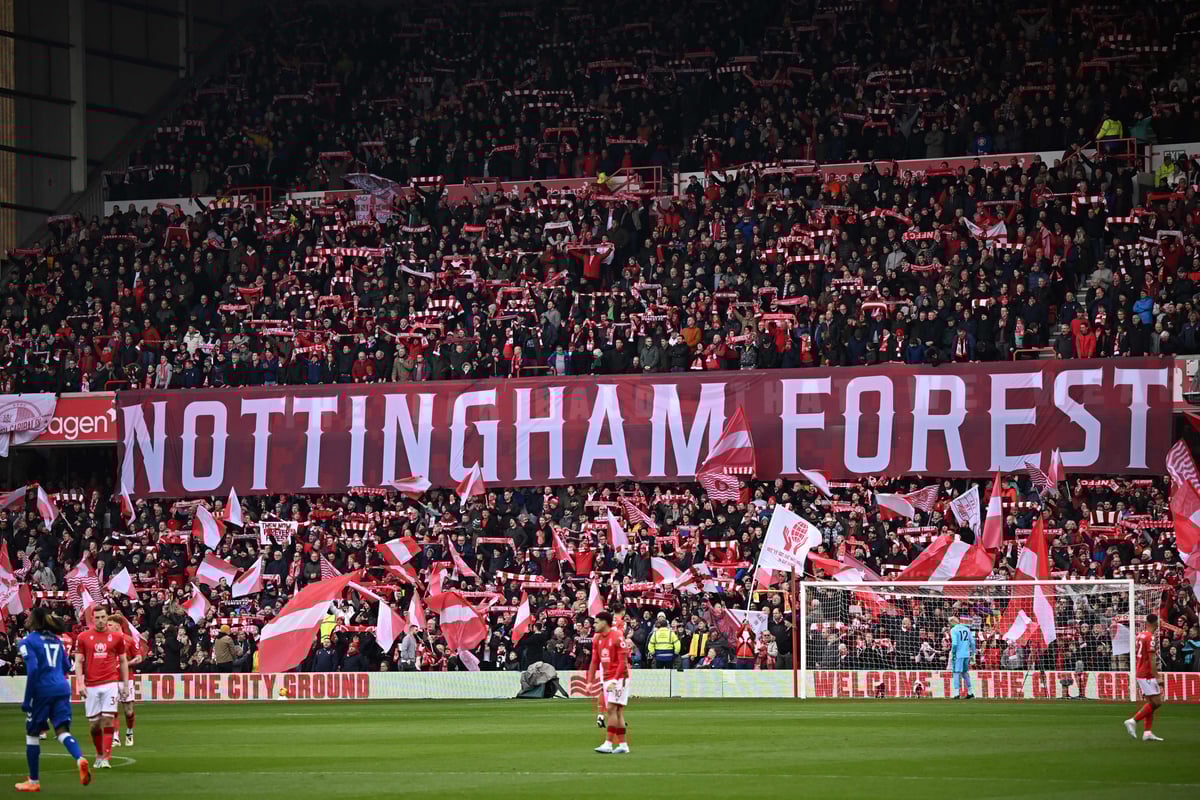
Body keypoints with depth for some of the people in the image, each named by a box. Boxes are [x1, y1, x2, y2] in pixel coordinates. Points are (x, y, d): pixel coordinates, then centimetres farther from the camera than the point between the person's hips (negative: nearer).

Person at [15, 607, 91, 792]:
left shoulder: (27, 642, -5)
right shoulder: (55, 640, 15)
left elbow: (33, 670, -15)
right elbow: (65, 666, 18)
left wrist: (27, 700, -12)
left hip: (41, 691, -5)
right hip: (62, 688, 5)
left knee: (32, 734, 10)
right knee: (62, 730, -1)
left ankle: (33, 781, 17)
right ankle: (80, 760, -31)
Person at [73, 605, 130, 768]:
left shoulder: (116, 637, 6)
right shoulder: (83, 637, 5)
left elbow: (123, 661, 13)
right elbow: (78, 662, 5)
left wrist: (126, 684, 9)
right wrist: (80, 683, -5)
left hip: (110, 683, -1)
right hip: (91, 686, 1)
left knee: (107, 720, -11)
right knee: (93, 724, 4)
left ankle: (105, 758, -12)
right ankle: (99, 755, 24)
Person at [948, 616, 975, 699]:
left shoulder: (953, 630, -5)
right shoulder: (967, 629, 13)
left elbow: (954, 643, -15)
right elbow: (972, 643, 12)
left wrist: (953, 654, -7)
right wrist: (972, 654, 17)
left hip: (958, 655, -6)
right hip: (966, 654, 6)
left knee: (956, 673, -4)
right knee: (965, 673, 16)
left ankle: (957, 693, -11)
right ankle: (970, 693, 18)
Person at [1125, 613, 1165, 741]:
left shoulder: (1140, 636, 11)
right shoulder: (1151, 637, -15)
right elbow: (1152, 659, -20)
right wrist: (1157, 677, -18)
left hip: (1140, 673, 9)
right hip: (1148, 675, -9)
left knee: (1151, 703, 8)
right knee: (1156, 702, -8)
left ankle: (1147, 732, 3)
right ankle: (1133, 721, -10)